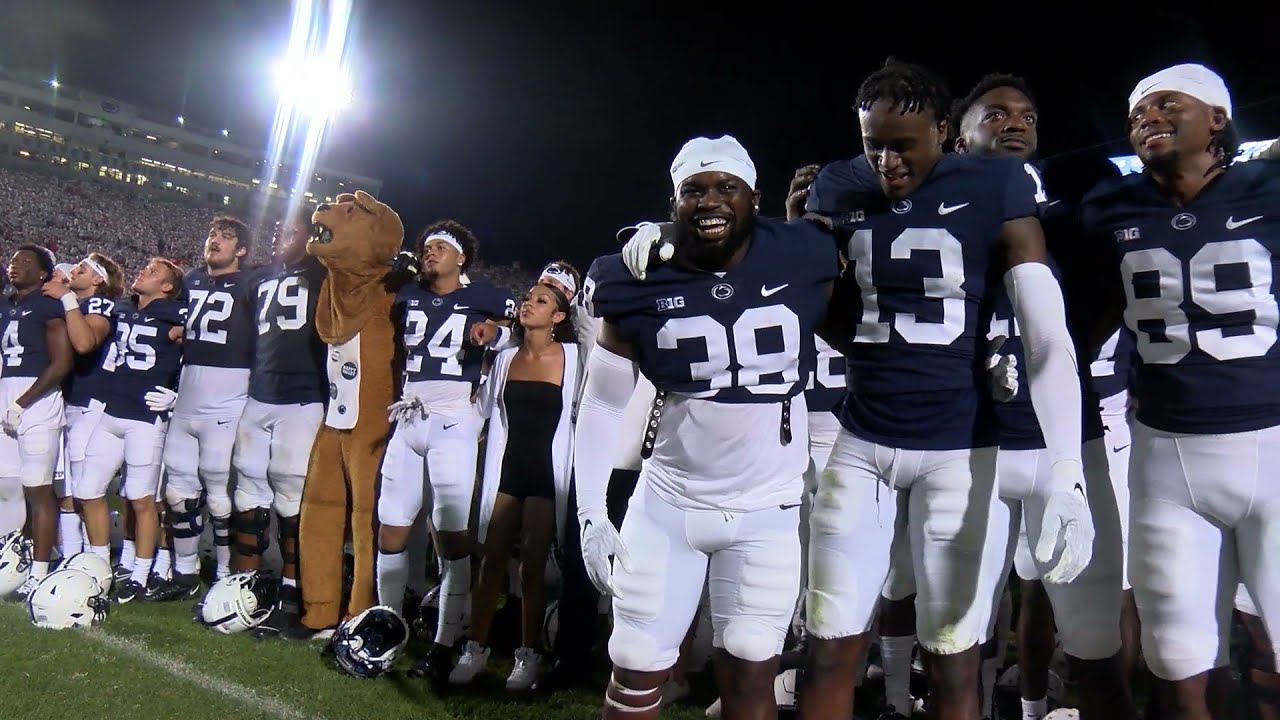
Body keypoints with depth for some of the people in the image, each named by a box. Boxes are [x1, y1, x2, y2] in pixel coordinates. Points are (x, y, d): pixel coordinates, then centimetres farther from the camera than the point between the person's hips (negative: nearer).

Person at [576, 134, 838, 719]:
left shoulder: (803, 263, -9)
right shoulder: (641, 283, -8)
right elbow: (603, 405, -1)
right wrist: (591, 512, -4)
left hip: (769, 508, 0)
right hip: (667, 502, 1)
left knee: (750, 671, 5)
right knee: (638, 666, 9)